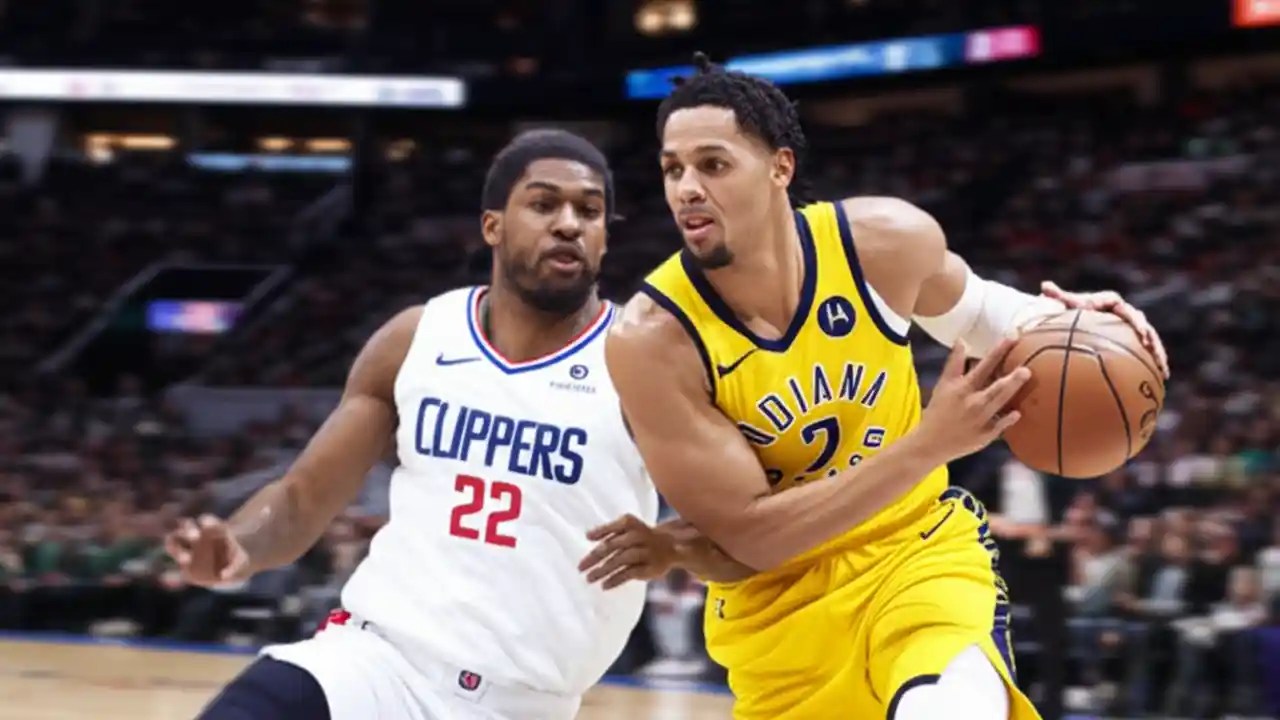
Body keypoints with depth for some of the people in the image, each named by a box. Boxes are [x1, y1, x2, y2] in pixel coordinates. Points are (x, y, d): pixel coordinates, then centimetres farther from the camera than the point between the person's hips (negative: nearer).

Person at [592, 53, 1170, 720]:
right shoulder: (651, 338, -22)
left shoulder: (886, 238, -13)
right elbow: (749, 535, -23)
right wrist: (930, 445, -28)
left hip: (919, 547, 0)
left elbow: (967, 308, 12)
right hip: (775, 601, 0)